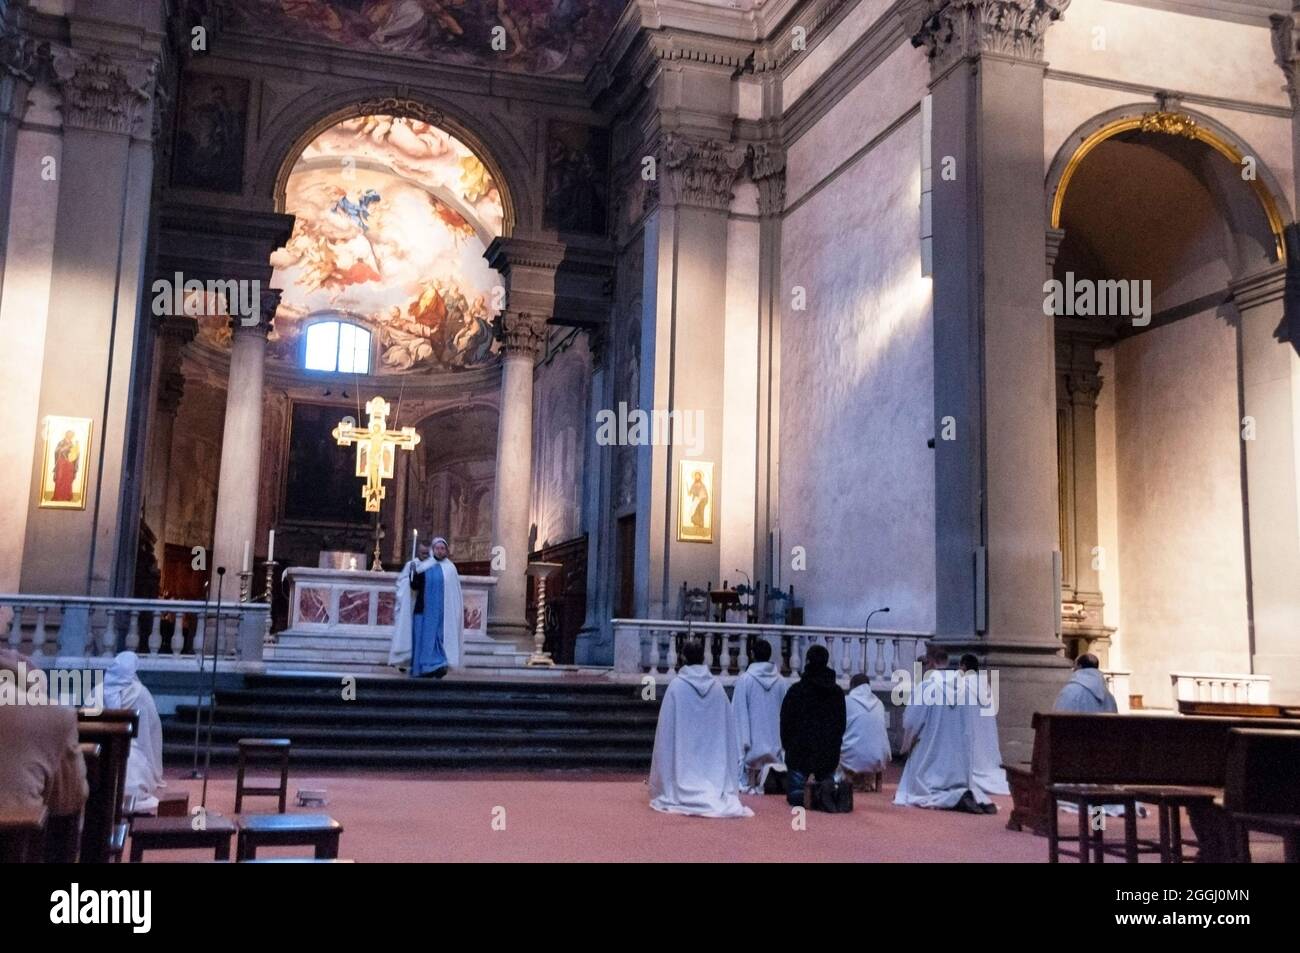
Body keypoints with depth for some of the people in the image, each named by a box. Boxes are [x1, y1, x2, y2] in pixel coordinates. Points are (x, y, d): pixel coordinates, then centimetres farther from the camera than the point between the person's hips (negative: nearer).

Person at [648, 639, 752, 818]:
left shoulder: (676, 685, -11)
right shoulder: (716, 686, -2)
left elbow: (666, 725, -7)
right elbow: (727, 725, 4)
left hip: (685, 754, -3)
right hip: (713, 754, 3)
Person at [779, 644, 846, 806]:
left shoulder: (796, 690, -6)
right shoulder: (837, 692, 6)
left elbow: (786, 722, -1)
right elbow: (842, 724, 13)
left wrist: (787, 746, 13)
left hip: (800, 752, -3)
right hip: (829, 753, 3)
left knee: (795, 794, 5)